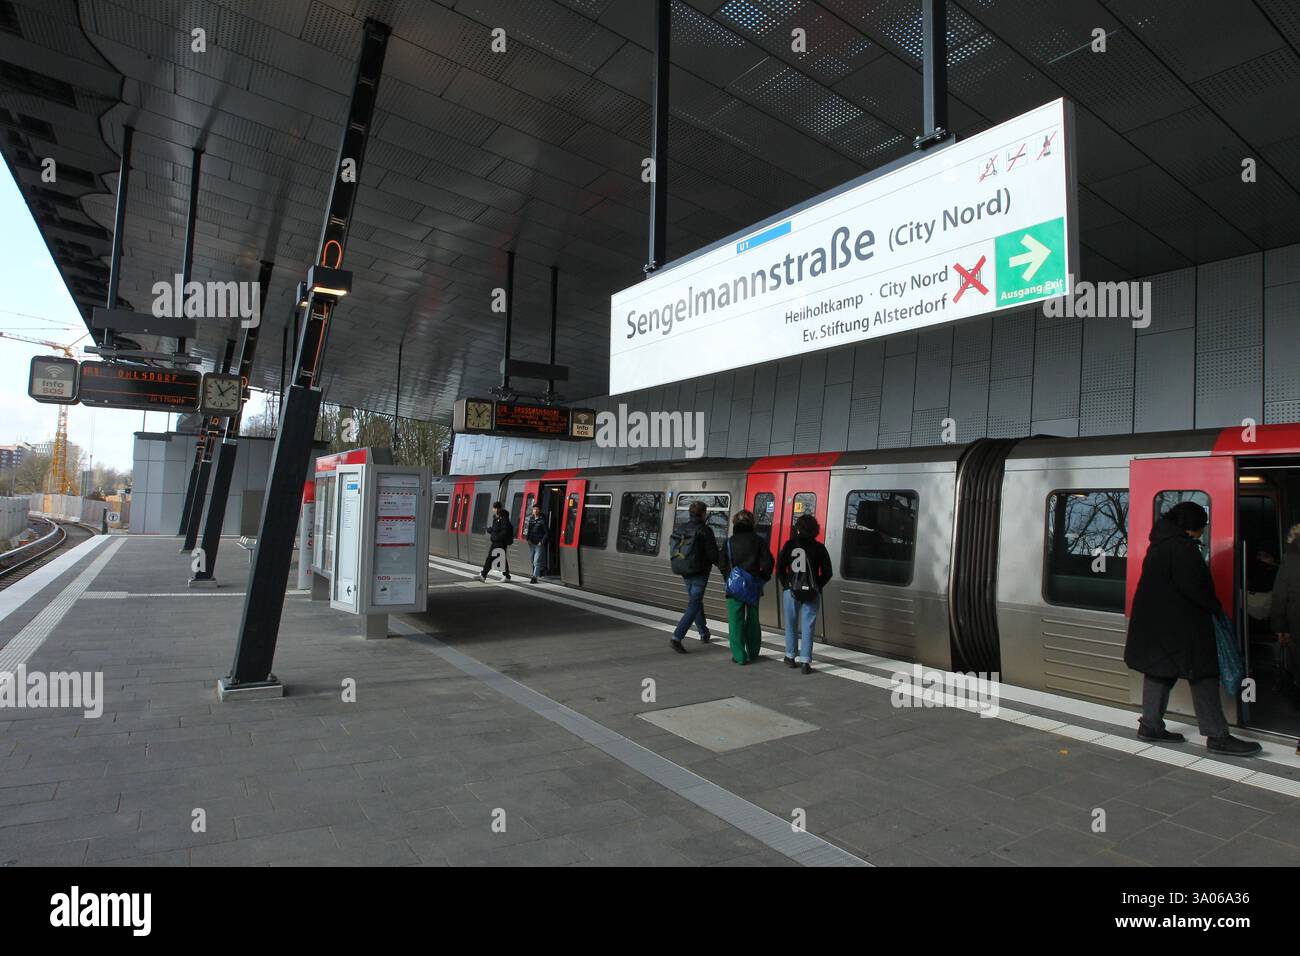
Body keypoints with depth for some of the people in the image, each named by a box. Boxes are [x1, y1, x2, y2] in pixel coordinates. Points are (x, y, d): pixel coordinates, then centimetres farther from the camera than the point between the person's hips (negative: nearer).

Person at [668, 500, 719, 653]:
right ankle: (677, 637, -15)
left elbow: (674, 550, 9)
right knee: (694, 605, -4)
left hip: (685, 573, 7)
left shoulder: (681, 529, 5)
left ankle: (704, 633, 36)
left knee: (695, 601, 22)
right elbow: (712, 553, -13)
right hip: (699, 573, -7)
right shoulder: (704, 530, -13)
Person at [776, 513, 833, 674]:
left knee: (791, 625, 14)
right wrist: (816, 587, 9)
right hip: (812, 593, 0)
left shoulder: (789, 545, -2)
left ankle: (790, 656, 23)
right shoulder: (819, 547, -1)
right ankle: (805, 661, -3)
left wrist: (786, 586, 7)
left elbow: (780, 569, -3)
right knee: (807, 627, 2)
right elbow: (827, 573, 1)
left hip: (791, 591, 0)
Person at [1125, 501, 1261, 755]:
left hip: (1154, 618, 9)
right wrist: (1215, 607, -4)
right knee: (1202, 675, -2)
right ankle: (1217, 736, 3)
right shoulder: (1182, 546, -16)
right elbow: (1194, 586, -19)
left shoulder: (1159, 543, 13)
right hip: (1180, 622, -9)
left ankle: (1150, 725, 17)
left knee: (1159, 670, 13)